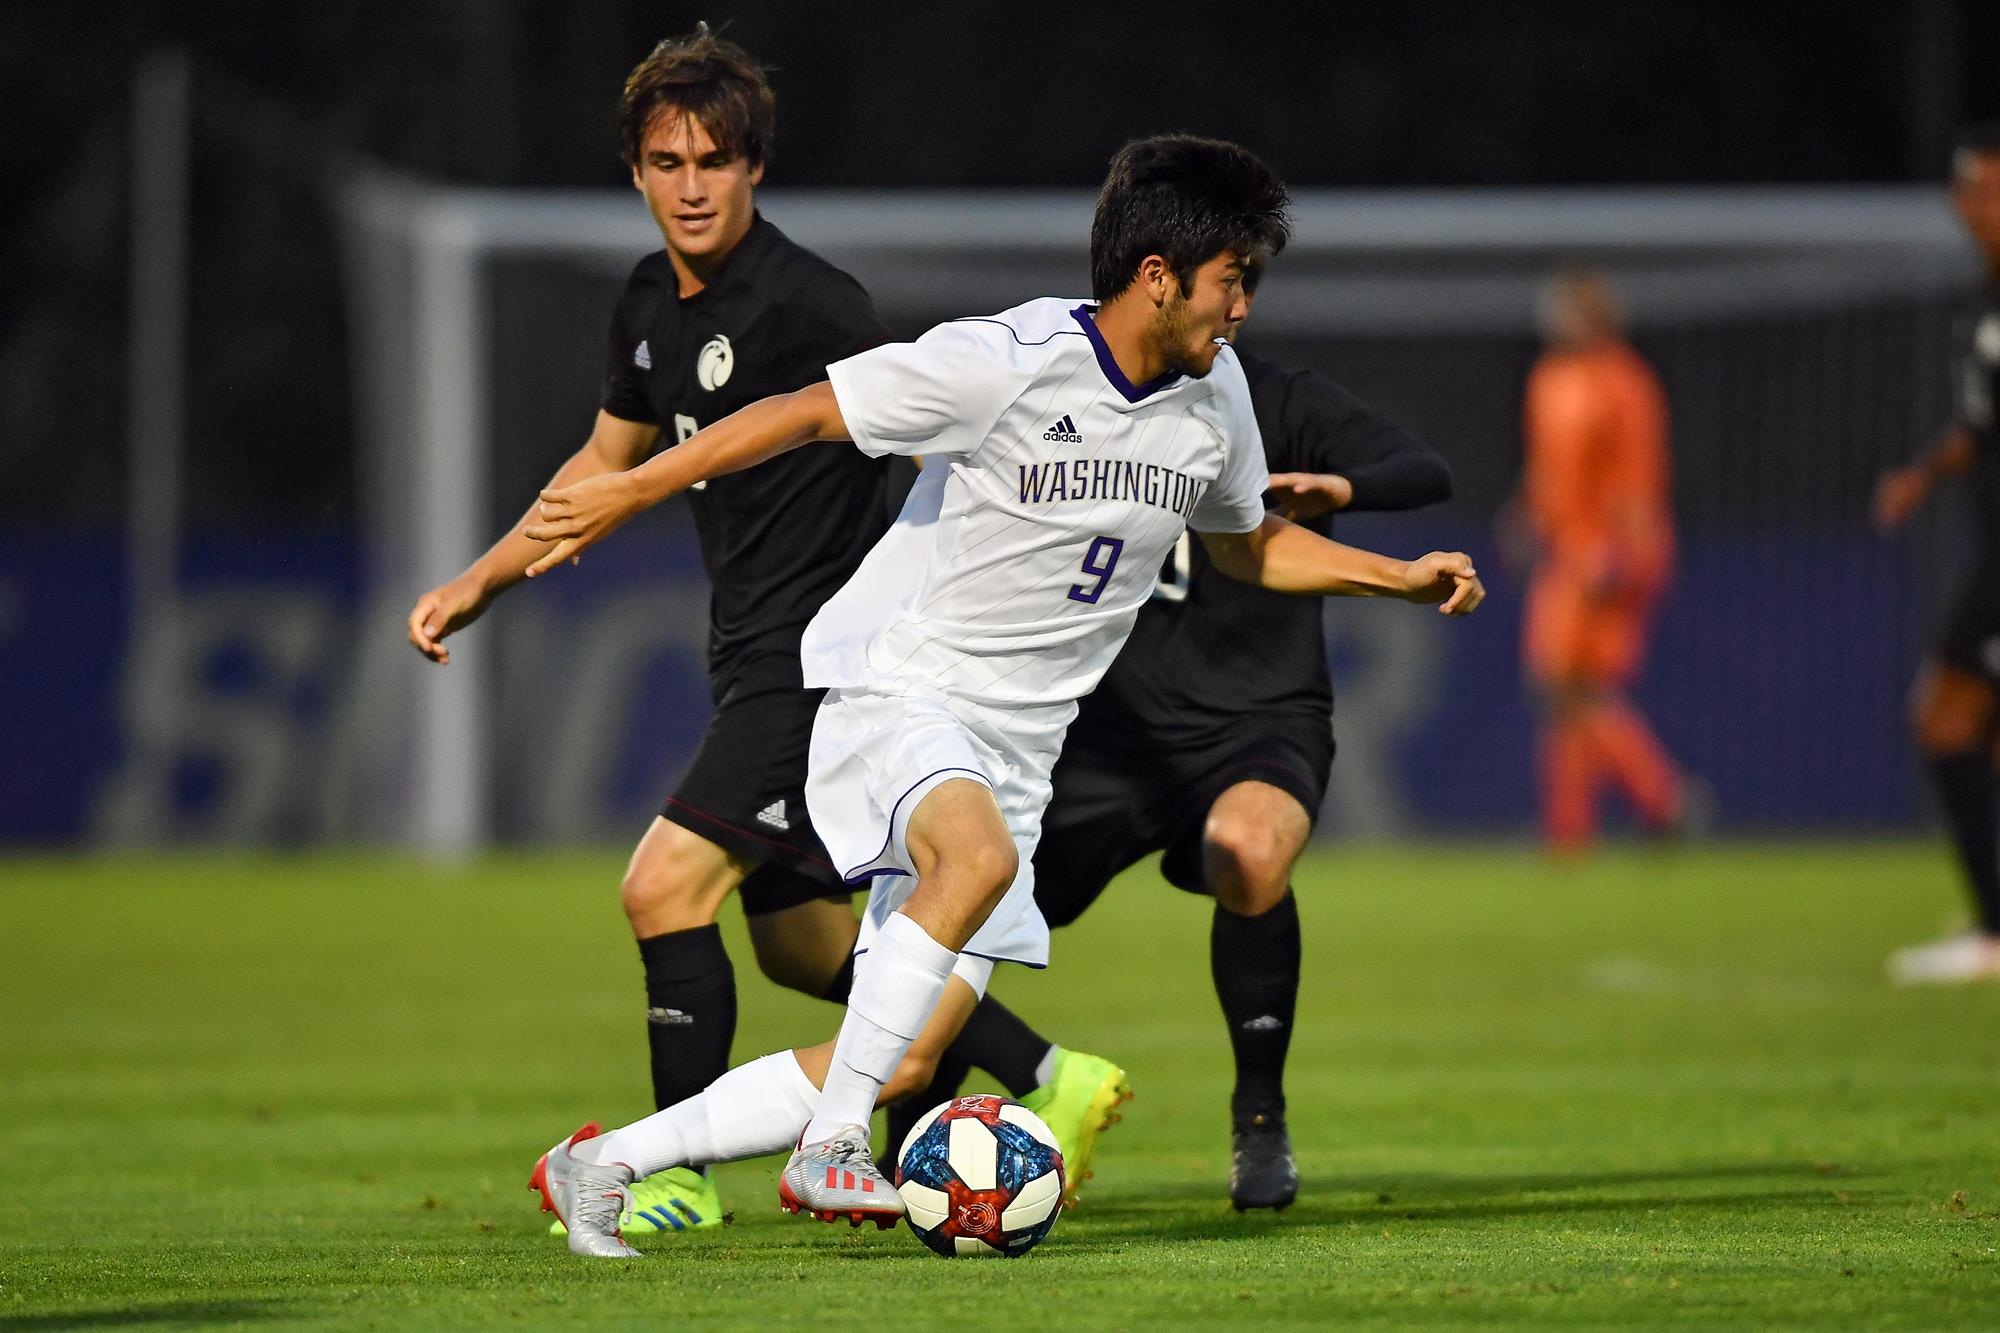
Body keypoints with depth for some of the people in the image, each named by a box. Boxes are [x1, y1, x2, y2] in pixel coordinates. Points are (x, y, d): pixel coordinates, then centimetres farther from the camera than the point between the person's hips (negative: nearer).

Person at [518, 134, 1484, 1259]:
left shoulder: (1213, 395, 5)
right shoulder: (1005, 363, -17)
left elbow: (1246, 542, 23)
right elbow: (806, 414, -10)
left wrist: (1399, 576, 12)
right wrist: (626, 493, -10)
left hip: (1014, 744, 7)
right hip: (893, 692, -7)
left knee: (907, 1067, -1)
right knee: (981, 856, -40)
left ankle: (606, 1164, 12)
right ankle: (832, 1145, -29)